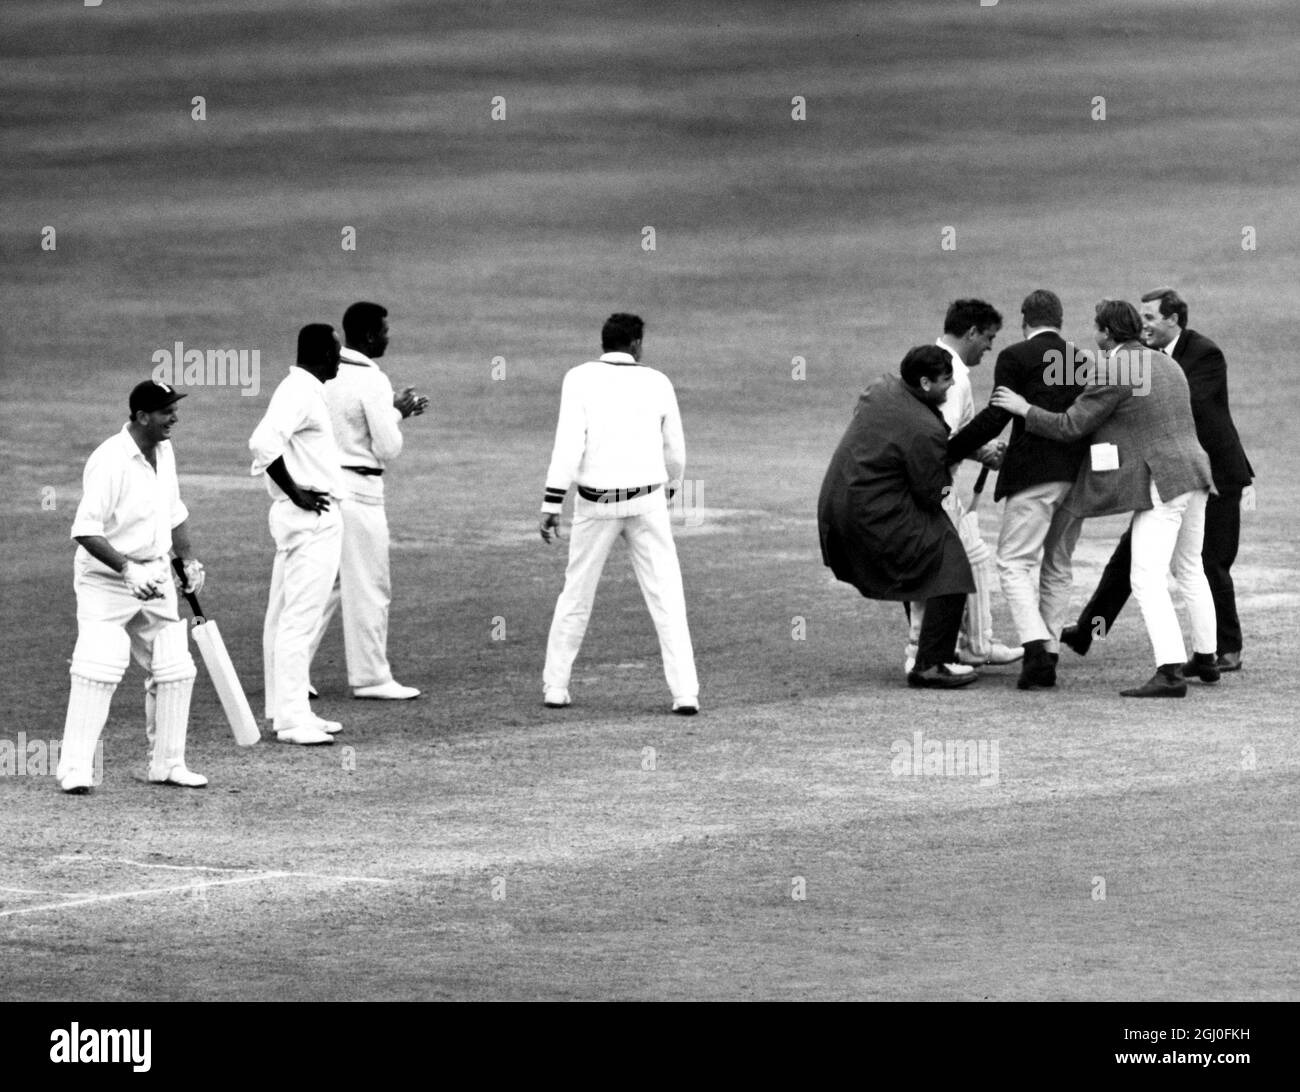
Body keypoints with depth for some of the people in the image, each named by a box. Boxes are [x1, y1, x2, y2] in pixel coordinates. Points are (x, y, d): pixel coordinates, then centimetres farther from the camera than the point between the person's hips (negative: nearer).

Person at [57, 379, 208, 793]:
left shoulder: (164, 450, 4)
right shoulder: (109, 461, -22)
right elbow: (85, 529, -25)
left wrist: (188, 559, 9)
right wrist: (127, 570, -32)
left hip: (154, 576, 8)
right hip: (106, 577, -8)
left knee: (175, 669, 7)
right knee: (98, 669, -18)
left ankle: (167, 764, 19)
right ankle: (75, 768, -15)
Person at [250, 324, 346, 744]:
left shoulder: (300, 390, 16)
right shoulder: (301, 393, -15)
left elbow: (265, 445, 22)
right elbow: (264, 441, -27)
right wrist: (296, 493, -21)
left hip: (301, 518, 11)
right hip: (312, 520, -11)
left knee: (283, 616, 13)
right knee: (300, 619, -10)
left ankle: (287, 711, 19)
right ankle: (291, 718, -11)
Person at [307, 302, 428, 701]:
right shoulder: (372, 382, -16)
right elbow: (387, 449, -13)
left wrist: (397, 411, 18)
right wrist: (397, 414, 4)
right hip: (358, 489, -7)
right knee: (368, 588, 2)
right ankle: (370, 677, 8)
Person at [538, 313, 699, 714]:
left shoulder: (580, 379, -3)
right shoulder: (657, 383, 3)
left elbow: (569, 443, -13)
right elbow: (675, 451, 10)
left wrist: (552, 503, -13)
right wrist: (669, 490, 30)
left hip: (595, 505, 0)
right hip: (647, 501, 0)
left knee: (576, 595, 13)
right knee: (667, 597, 2)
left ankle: (555, 688, 16)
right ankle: (685, 692, -6)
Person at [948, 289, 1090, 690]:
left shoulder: (1015, 357, -3)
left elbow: (995, 417, -11)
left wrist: (949, 451, -4)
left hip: (1034, 475, -6)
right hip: (1078, 474, 6)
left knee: (1014, 563, -4)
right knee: (1057, 567, 15)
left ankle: (1035, 647, -21)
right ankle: (1050, 657, 13)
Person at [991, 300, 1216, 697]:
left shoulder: (1112, 374, -12)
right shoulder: (1165, 365, 15)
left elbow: (1070, 426, -9)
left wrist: (1025, 410, 4)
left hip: (1161, 483, -9)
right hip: (1194, 471, 9)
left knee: (1147, 578, -12)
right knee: (1188, 568, 24)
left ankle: (1170, 673, -23)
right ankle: (1205, 659, 32)